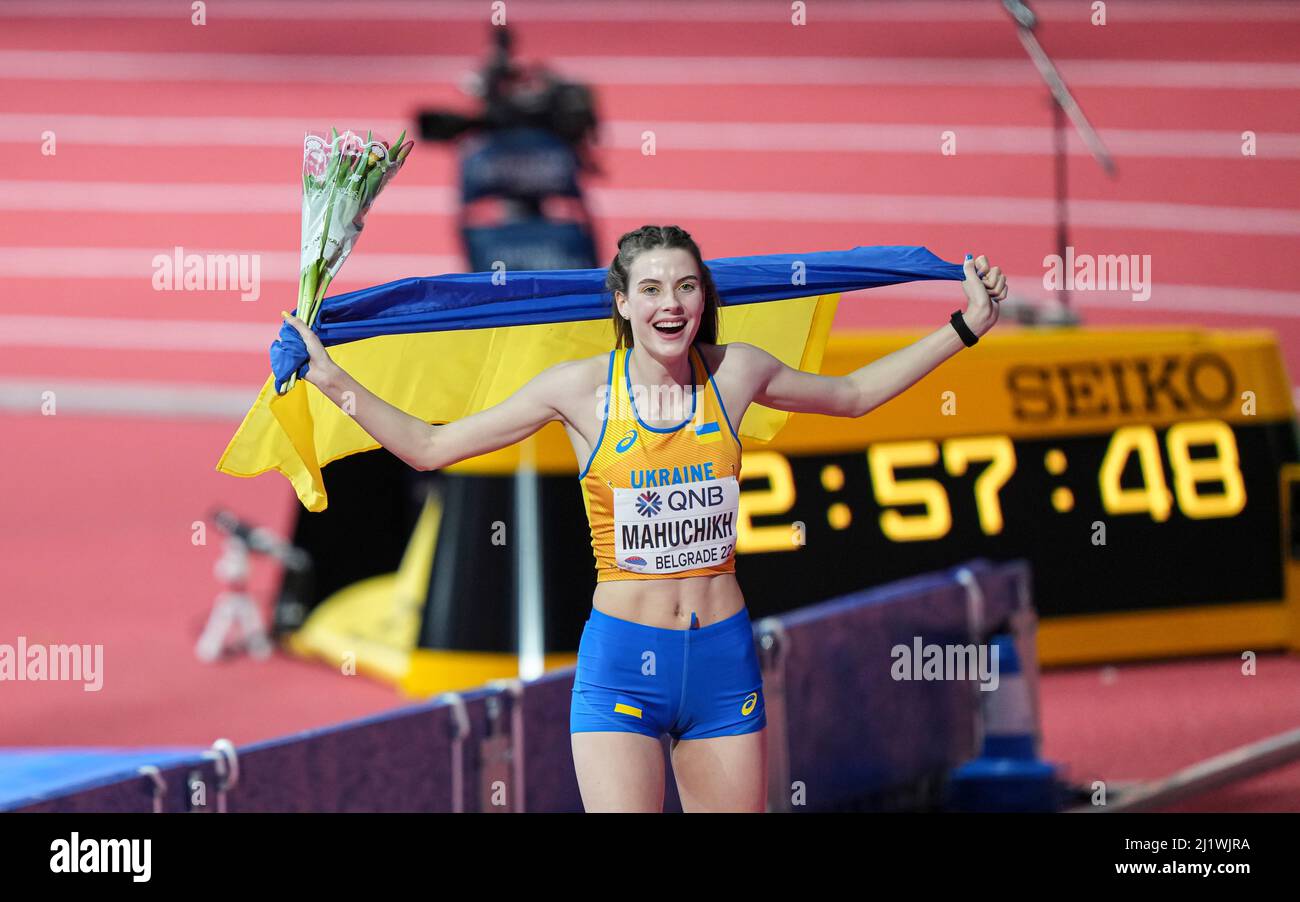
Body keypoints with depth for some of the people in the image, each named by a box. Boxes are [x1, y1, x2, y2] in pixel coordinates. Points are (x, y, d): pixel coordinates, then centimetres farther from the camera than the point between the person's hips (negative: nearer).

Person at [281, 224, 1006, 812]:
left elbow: (853, 394, 22)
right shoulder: (582, 390, -4)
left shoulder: (736, 373, 2)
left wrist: (965, 328, 22)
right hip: (621, 663, -3)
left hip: (723, 659, 3)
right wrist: (332, 380, -4)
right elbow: (429, 447, 4)